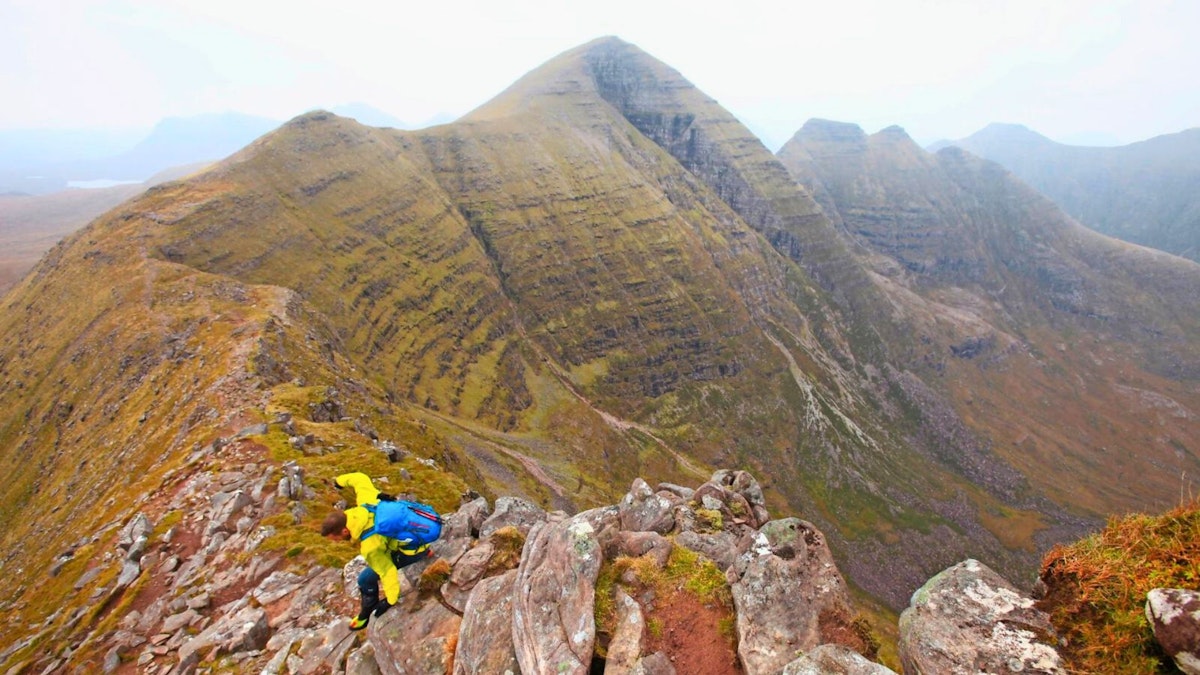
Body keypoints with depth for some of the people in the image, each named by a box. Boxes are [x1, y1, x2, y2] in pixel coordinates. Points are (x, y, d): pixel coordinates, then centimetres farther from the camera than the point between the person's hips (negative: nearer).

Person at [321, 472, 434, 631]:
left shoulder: (370, 547, -31)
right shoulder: (365, 502, -19)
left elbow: (387, 572, -21)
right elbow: (361, 479, -3)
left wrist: (390, 600, -7)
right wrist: (341, 480, 16)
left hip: (413, 548, -8)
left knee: (366, 579, 1)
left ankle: (367, 614, 26)